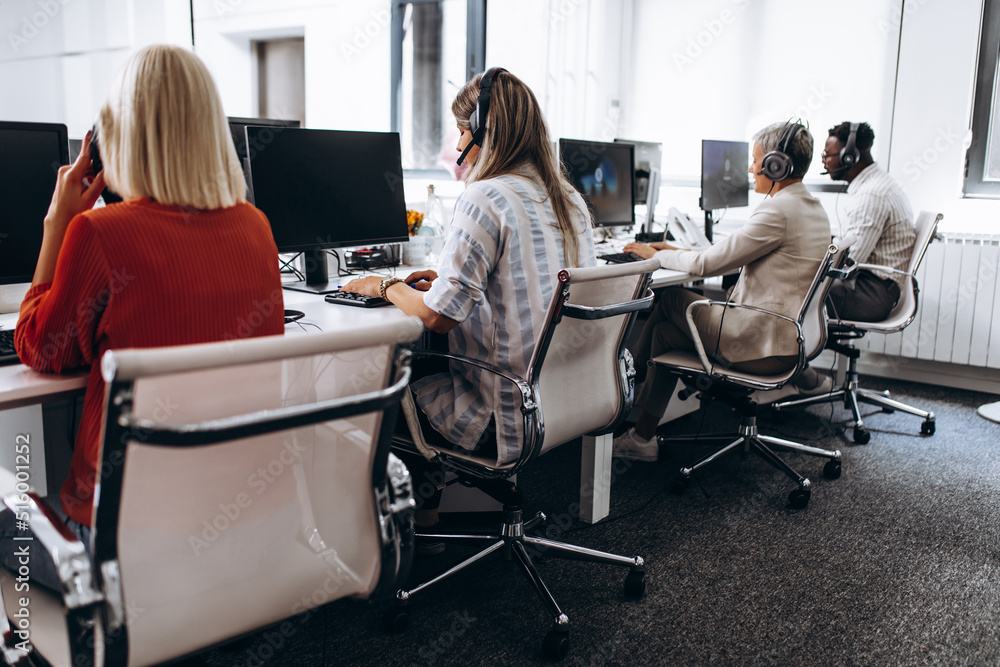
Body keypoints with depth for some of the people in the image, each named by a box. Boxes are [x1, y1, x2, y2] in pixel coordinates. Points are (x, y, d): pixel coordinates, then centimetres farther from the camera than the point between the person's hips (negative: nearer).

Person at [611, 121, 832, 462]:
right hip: (792, 339, 9)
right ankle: (643, 436, 19)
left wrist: (656, 255, -1)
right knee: (665, 332, 12)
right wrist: (681, 252, 16)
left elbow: (709, 263, -18)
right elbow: (733, 254, 20)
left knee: (669, 299, 3)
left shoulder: (778, 210, -20)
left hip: (765, 346, -9)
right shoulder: (812, 208, 12)